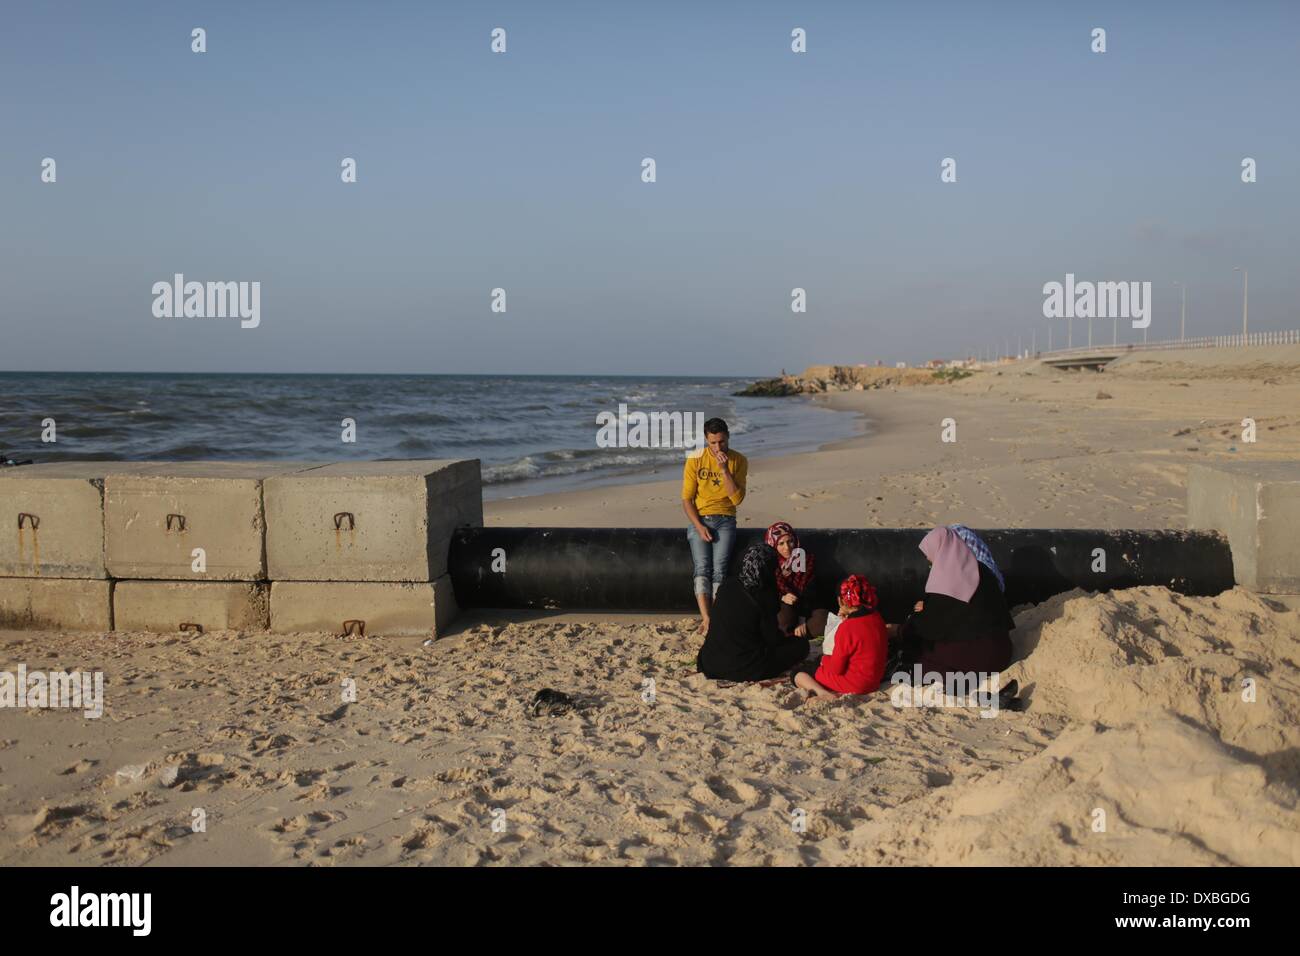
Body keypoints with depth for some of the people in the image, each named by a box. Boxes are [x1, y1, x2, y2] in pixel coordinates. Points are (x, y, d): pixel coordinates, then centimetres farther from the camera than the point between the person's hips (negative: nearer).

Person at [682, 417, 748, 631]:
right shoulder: (695, 460, -2)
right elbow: (686, 499, 0)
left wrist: (724, 470, -18)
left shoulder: (739, 461, -1)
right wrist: (699, 527, -12)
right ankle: (706, 618, -29)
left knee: (719, 569, -19)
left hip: (725, 520, 0)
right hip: (699, 519, 0)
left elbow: (737, 499, -9)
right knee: (702, 567, -20)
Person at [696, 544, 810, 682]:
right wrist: (784, 636, 16)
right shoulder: (764, 596, -16)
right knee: (801, 645, 5)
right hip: (744, 669, -6)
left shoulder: (727, 585, 1)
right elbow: (773, 639, -8)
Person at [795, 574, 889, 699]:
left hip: (853, 684, -8)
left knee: (798, 675, 4)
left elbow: (836, 669, -18)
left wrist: (825, 659, 3)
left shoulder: (846, 628, -25)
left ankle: (821, 692, -22)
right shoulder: (877, 618, -4)